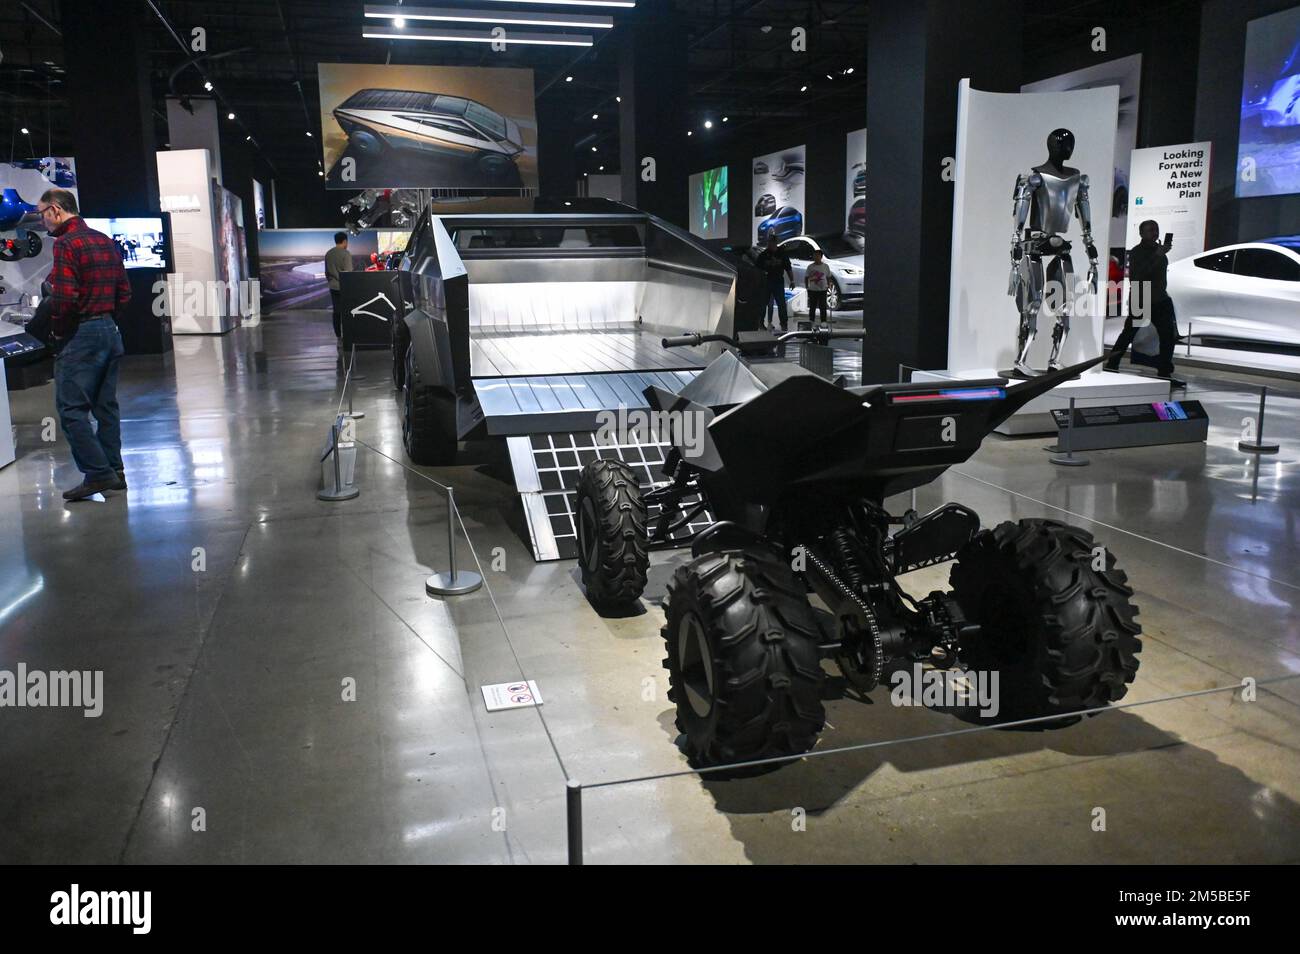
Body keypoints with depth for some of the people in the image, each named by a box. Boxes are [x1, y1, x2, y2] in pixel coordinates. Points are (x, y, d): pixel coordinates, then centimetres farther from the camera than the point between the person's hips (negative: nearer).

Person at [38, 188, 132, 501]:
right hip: (110, 331, 9)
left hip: (80, 334, -9)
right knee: (105, 405, 13)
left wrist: (57, 331, -7)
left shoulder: (66, 243, -13)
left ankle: (98, 473, -5)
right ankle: (114, 472, 18)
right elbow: (124, 292, 15)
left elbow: (64, 297, -21)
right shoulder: (104, 241, 13)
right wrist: (105, 315, 13)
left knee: (71, 408, -3)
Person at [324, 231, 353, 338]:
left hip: (333, 287, 6)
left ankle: (338, 336, 11)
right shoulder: (346, 253, -12)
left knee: (336, 311, 9)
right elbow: (348, 272, -14)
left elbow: (326, 272, 15)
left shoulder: (328, 254, 9)